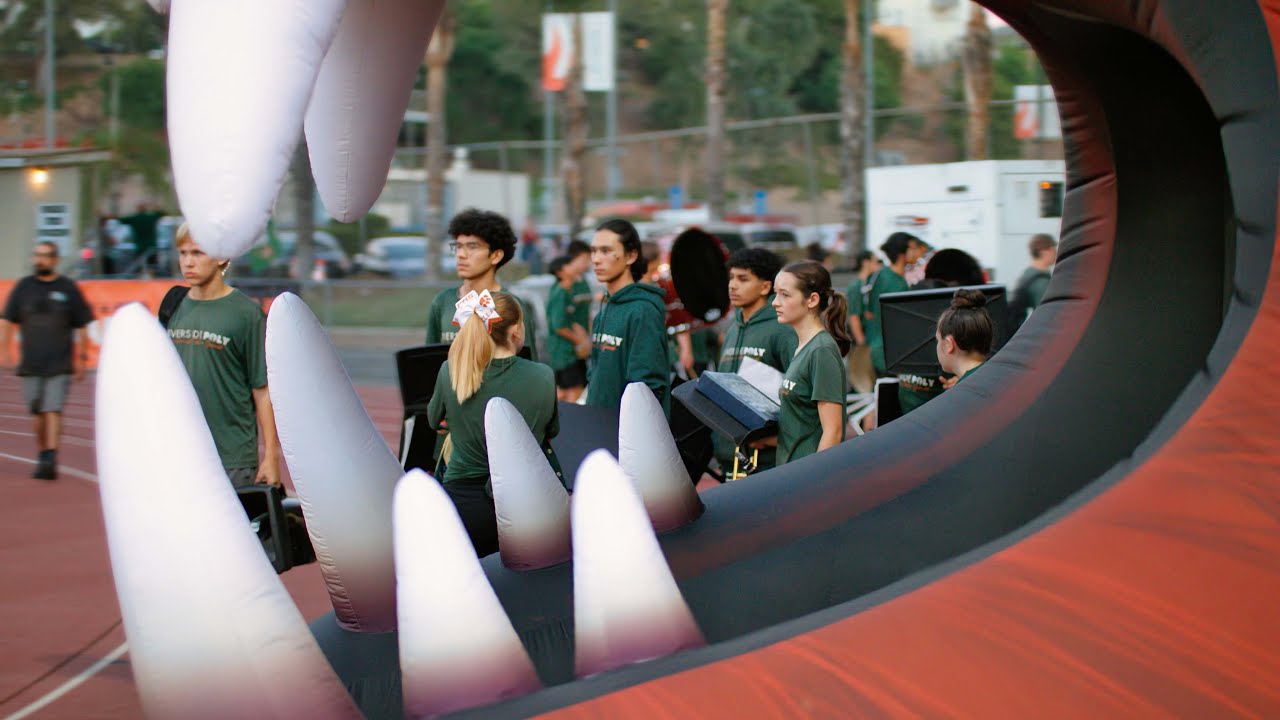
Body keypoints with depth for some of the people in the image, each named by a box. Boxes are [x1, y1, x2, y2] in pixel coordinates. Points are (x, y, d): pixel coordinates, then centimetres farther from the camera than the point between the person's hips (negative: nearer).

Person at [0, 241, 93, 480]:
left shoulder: (68, 289, 3)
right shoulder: (23, 287, 8)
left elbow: (81, 327, 7)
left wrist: (80, 358, 3)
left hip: (60, 364, -3)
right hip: (31, 364, 3)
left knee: (53, 411, -13)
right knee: (39, 414, 8)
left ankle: (50, 460, -19)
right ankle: (42, 457, 22)